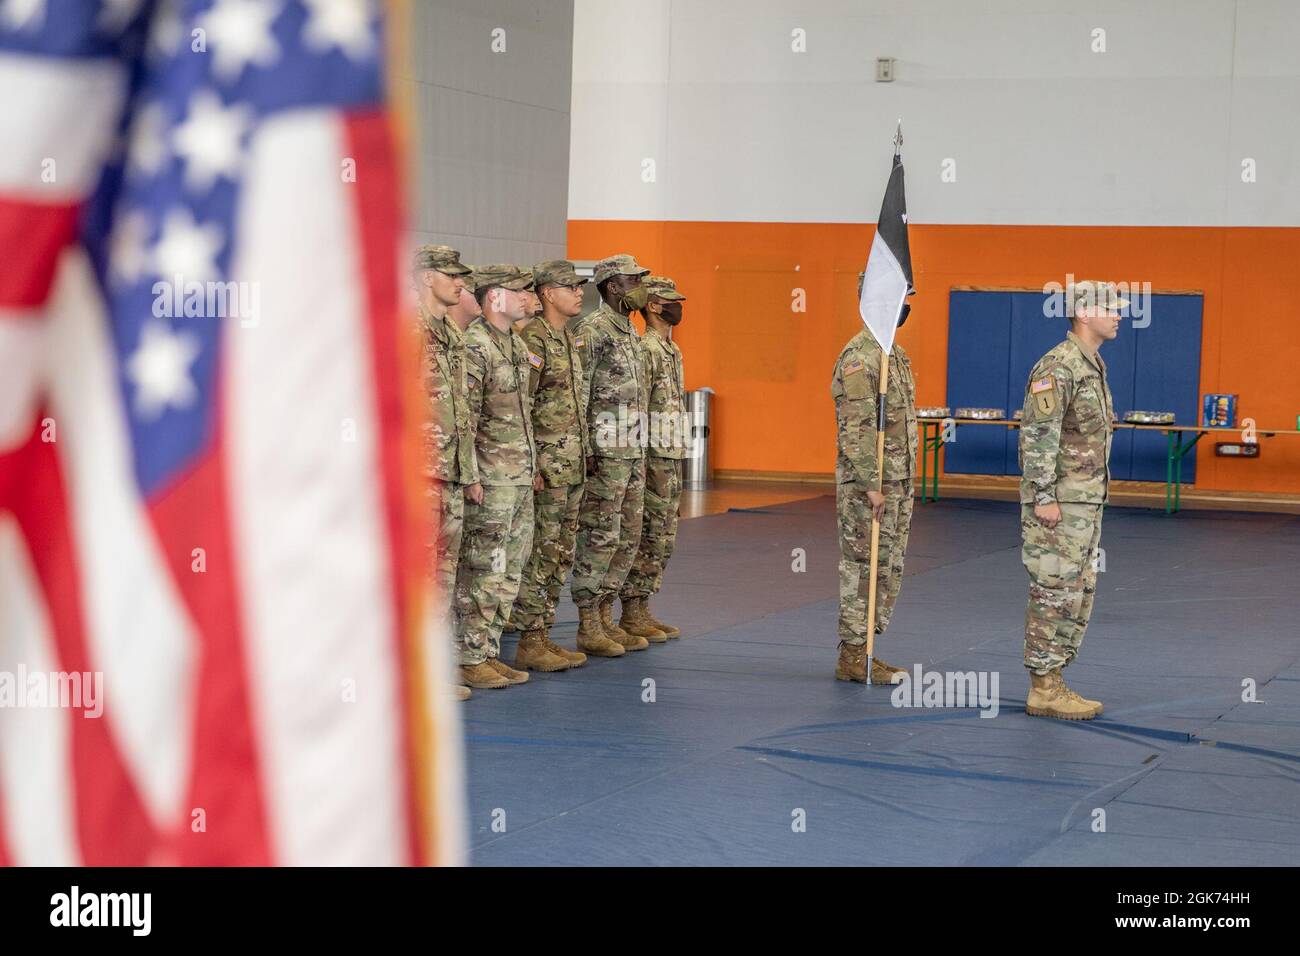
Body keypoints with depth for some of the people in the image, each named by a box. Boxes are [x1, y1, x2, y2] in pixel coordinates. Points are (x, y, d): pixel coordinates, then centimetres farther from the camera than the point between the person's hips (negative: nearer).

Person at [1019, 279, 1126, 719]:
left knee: (1078, 594, 12)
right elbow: (1037, 435, -20)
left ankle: (1053, 681, 18)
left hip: (1084, 503, 10)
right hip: (1059, 503, -10)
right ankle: (1043, 691, -1)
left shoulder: (1092, 365, 16)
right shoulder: (1058, 366, -16)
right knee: (1054, 594, -6)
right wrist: (1044, 497, -22)